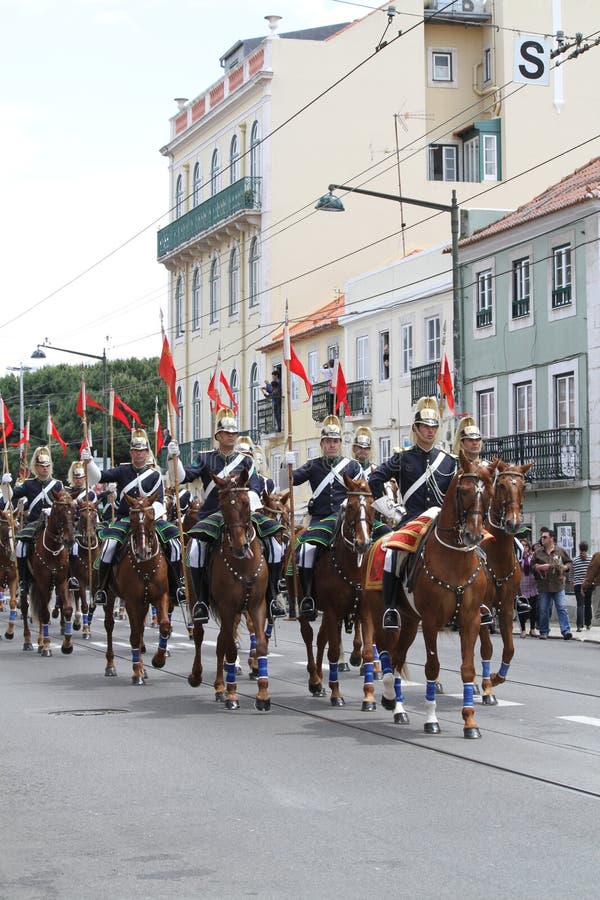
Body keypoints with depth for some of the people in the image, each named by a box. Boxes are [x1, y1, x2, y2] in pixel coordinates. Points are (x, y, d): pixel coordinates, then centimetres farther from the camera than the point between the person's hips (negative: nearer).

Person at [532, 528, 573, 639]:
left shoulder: (560, 551, 6)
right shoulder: (538, 553, 9)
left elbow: (569, 563, 13)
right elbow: (532, 565, 10)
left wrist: (564, 567, -7)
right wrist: (540, 567, -8)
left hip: (558, 585, -2)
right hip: (543, 586, 2)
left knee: (562, 608, -8)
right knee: (543, 610, 6)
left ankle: (566, 630, -10)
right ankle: (543, 632, 16)